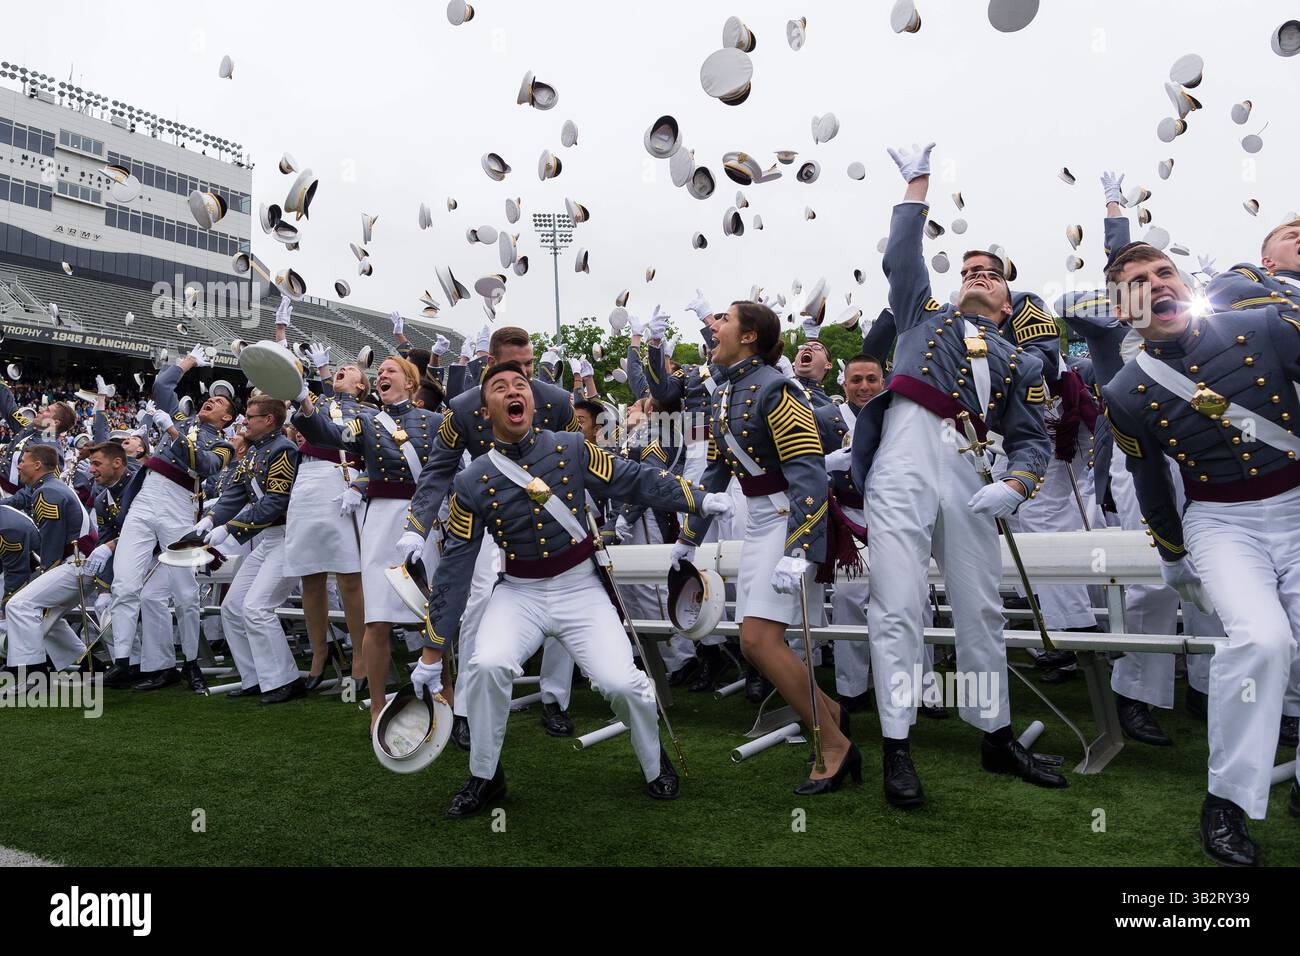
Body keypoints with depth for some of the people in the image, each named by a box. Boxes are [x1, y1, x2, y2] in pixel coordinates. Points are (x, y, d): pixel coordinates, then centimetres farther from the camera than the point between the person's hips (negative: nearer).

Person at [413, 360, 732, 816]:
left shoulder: (571, 449, -7)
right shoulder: (472, 483, -7)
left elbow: (635, 479, 4)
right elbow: (453, 569, -3)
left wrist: (699, 500, 2)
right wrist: (432, 652, -1)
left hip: (579, 589, 0)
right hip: (518, 594, 0)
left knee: (621, 682, -15)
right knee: (487, 666, -26)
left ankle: (655, 764, 19)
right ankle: (484, 778, 2)